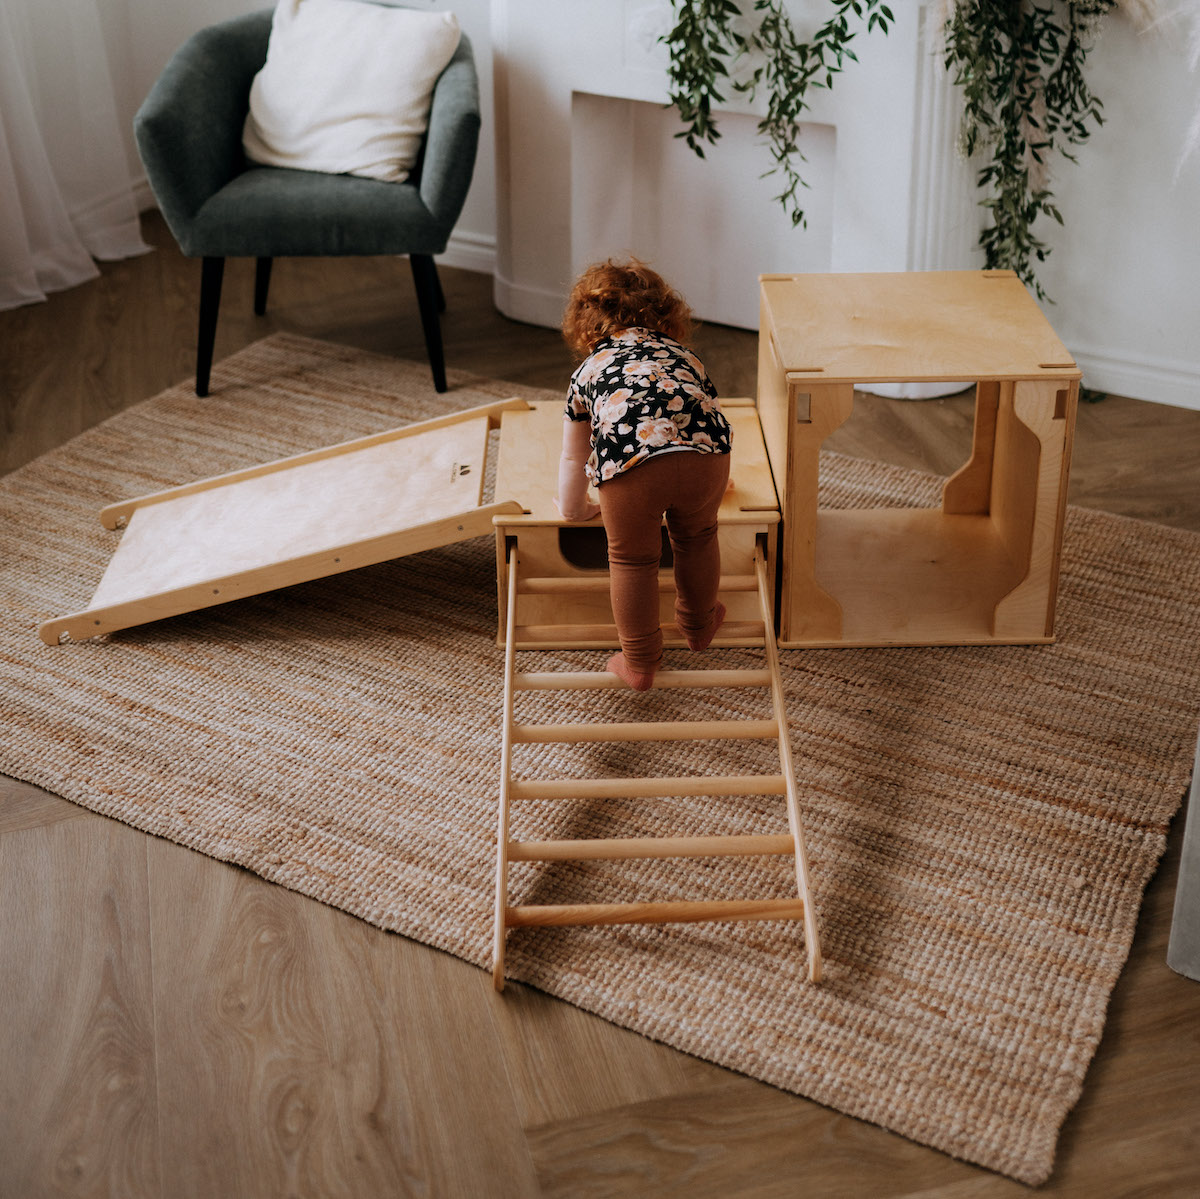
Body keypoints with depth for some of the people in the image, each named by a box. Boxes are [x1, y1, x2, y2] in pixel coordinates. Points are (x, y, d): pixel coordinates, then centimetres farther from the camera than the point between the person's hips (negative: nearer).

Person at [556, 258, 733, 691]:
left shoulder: (587, 371, 32)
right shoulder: (682, 354, 36)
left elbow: (573, 458, 41)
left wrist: (575, 507, 61)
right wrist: (707, 489, 70)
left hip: (629, 462, -2)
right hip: (703, 450, 2)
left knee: (632, 559, 21)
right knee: (696, 538, 30)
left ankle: (639, 663, 31)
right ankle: (699, 626, 50)